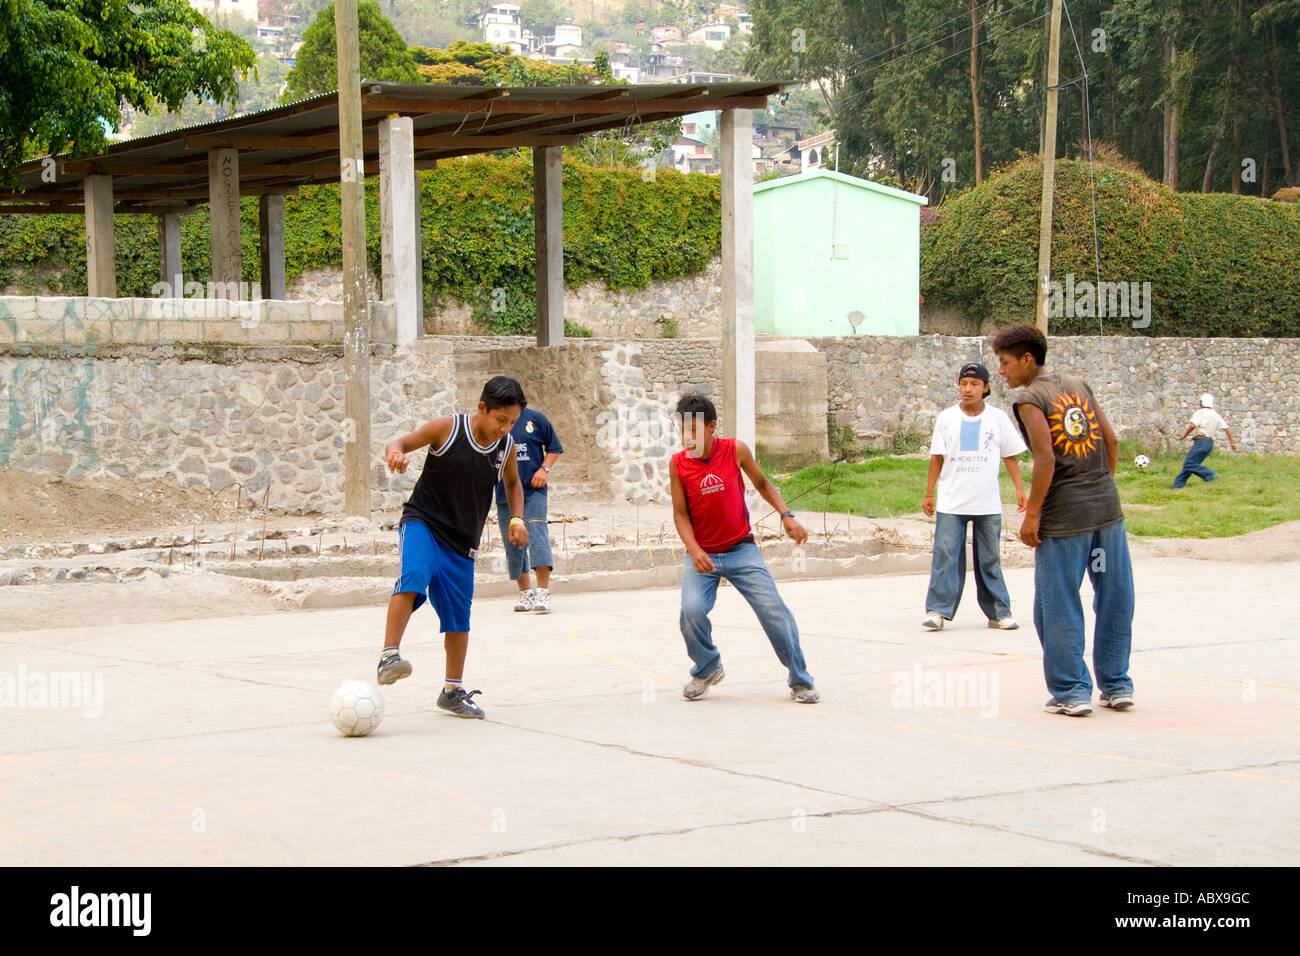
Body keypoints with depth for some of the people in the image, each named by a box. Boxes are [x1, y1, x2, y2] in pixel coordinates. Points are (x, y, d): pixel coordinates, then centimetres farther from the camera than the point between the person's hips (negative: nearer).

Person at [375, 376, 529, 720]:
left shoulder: (506, 447, 2)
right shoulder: (448, 428, -11)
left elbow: (513, 483, 22)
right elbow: (399, 444, -7)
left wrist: (517, 518, 6)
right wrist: (395, 453, -31)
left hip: (463, 540, 5)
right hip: (422, 522, -5)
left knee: (459, 617, 9)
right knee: (414, 576, -34)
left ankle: (452, 691, 24)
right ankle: (389, 656, -36)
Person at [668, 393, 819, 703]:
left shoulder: (735, 450, -6)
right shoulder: (678, 464, -6)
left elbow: (762, 483, 10)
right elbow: (680, 513, -4)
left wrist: (786, 515, -2)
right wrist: (694, 550, -20)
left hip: (741, 549, 0)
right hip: (702, 555, 0)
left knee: (774, 611, -8)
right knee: (692, 610, -22)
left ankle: (800, 682, 8)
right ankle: (707, 669, 8)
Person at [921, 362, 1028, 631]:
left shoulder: (998, 418, 4)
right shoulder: (946, 418, 4)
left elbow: (1010, 455, 8)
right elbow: (937, 457, 7)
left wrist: (1019, 488, 0)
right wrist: (929, 494, 4)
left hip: (988, 504, 0)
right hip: (951, 504, 0)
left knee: (990, 559, 6)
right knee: (946, 555, -9)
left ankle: (998, 613, 12)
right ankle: (938, 610, -8)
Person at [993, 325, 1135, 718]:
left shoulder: (1029, 399, -7)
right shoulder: (1077, 384, 12)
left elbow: (1046, 459, -16)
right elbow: (1111, 441, 11)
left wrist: (1032, 514, -11)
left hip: (1065, 516, -6)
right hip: (1107, 506, 7)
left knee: (1058, 609, 3)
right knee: (1114, 600, 12)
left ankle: (1072, 692, 5)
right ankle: (1117, 686, 19)